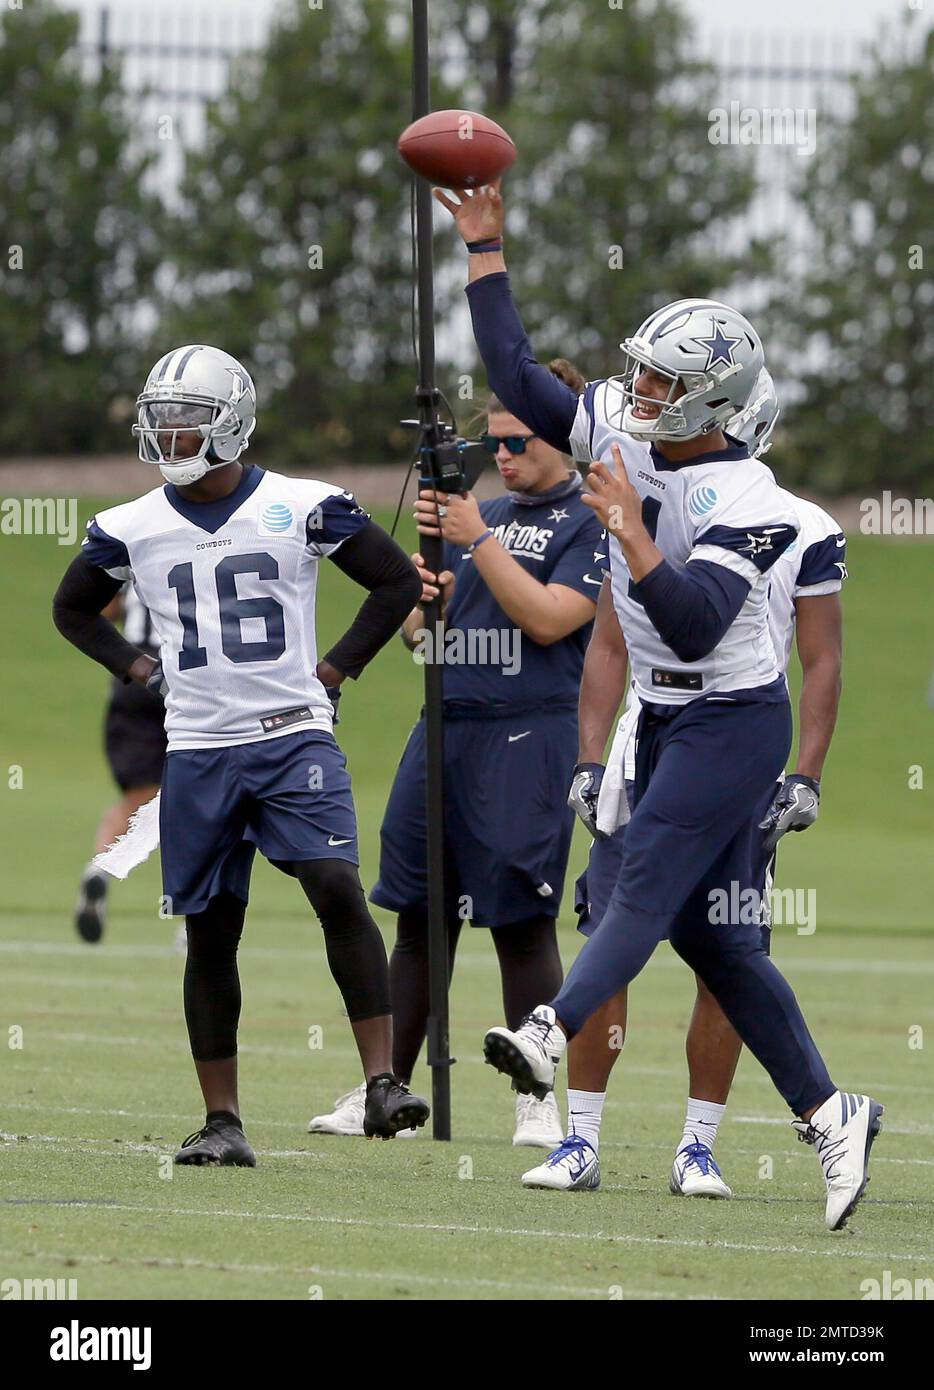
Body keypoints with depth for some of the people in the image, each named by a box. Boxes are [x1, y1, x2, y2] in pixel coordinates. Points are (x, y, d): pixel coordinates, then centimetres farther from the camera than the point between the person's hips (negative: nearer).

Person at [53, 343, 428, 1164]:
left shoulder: (301, 509, -3)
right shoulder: (132, 530, 4)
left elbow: (399, 582, 7)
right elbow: (73, 609, 22)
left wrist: (337, 668, 1)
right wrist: (138, 670, 9)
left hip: (294, 736, -3)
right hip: (199, 751, 3)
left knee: (339, 890, -19)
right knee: (211, 934, 5)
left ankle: (382, 1081, -16)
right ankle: (222, 1120, 12)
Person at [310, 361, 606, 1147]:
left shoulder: (592, 522, -2)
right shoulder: (484, 513, 17)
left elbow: (548, 617, -15)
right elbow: (419, 631, 20)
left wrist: (477, 539, -13)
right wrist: (421, 598, -3)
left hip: (529, 736, -6)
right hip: (445, 727, 6)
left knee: (522, 920, -4)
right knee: (420, 918, 7)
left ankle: (537, 1102, 3)